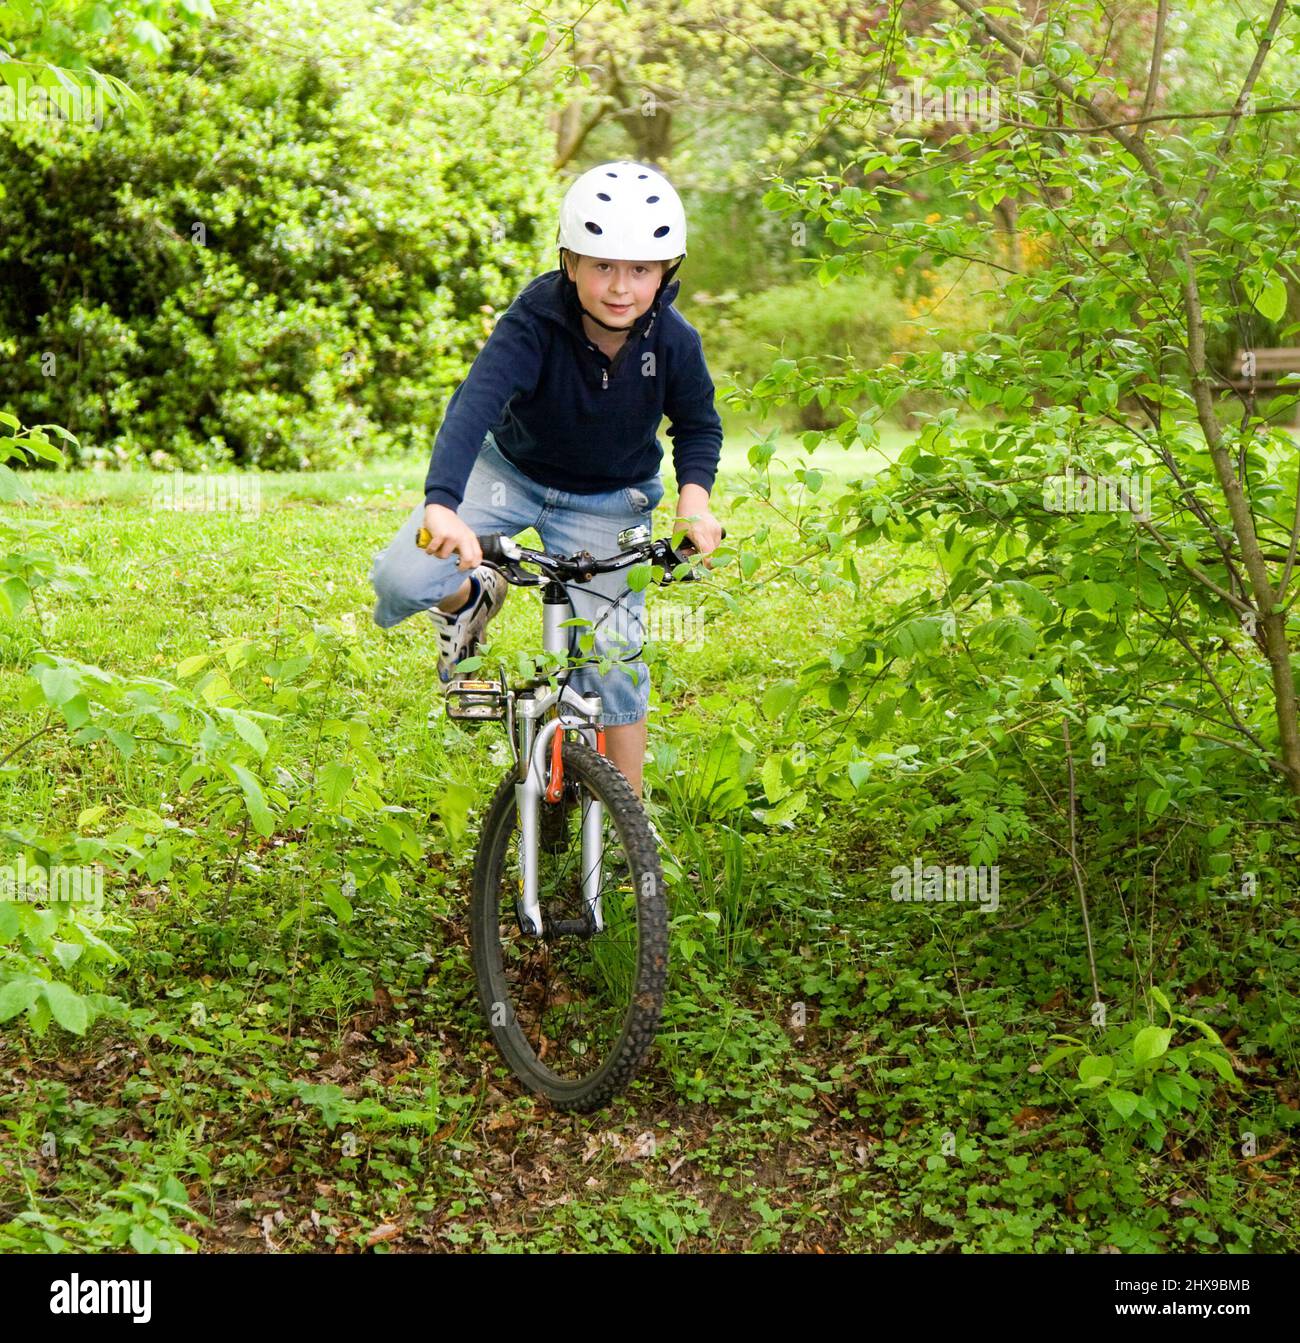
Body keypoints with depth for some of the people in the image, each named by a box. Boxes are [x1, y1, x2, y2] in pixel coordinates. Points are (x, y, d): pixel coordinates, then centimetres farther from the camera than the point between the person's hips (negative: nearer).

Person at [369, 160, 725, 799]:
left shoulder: (674, 341, -21)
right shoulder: (534, 322, -30)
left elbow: (698, 425, -2)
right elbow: (475, 403, -44)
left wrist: (694, 496, -22)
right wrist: (442, 504, -61)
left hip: (607, 504, 1)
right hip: (511, 472, -1)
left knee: (613, 661, -8)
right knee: (401, 580, -22)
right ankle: (471, 599, 15)